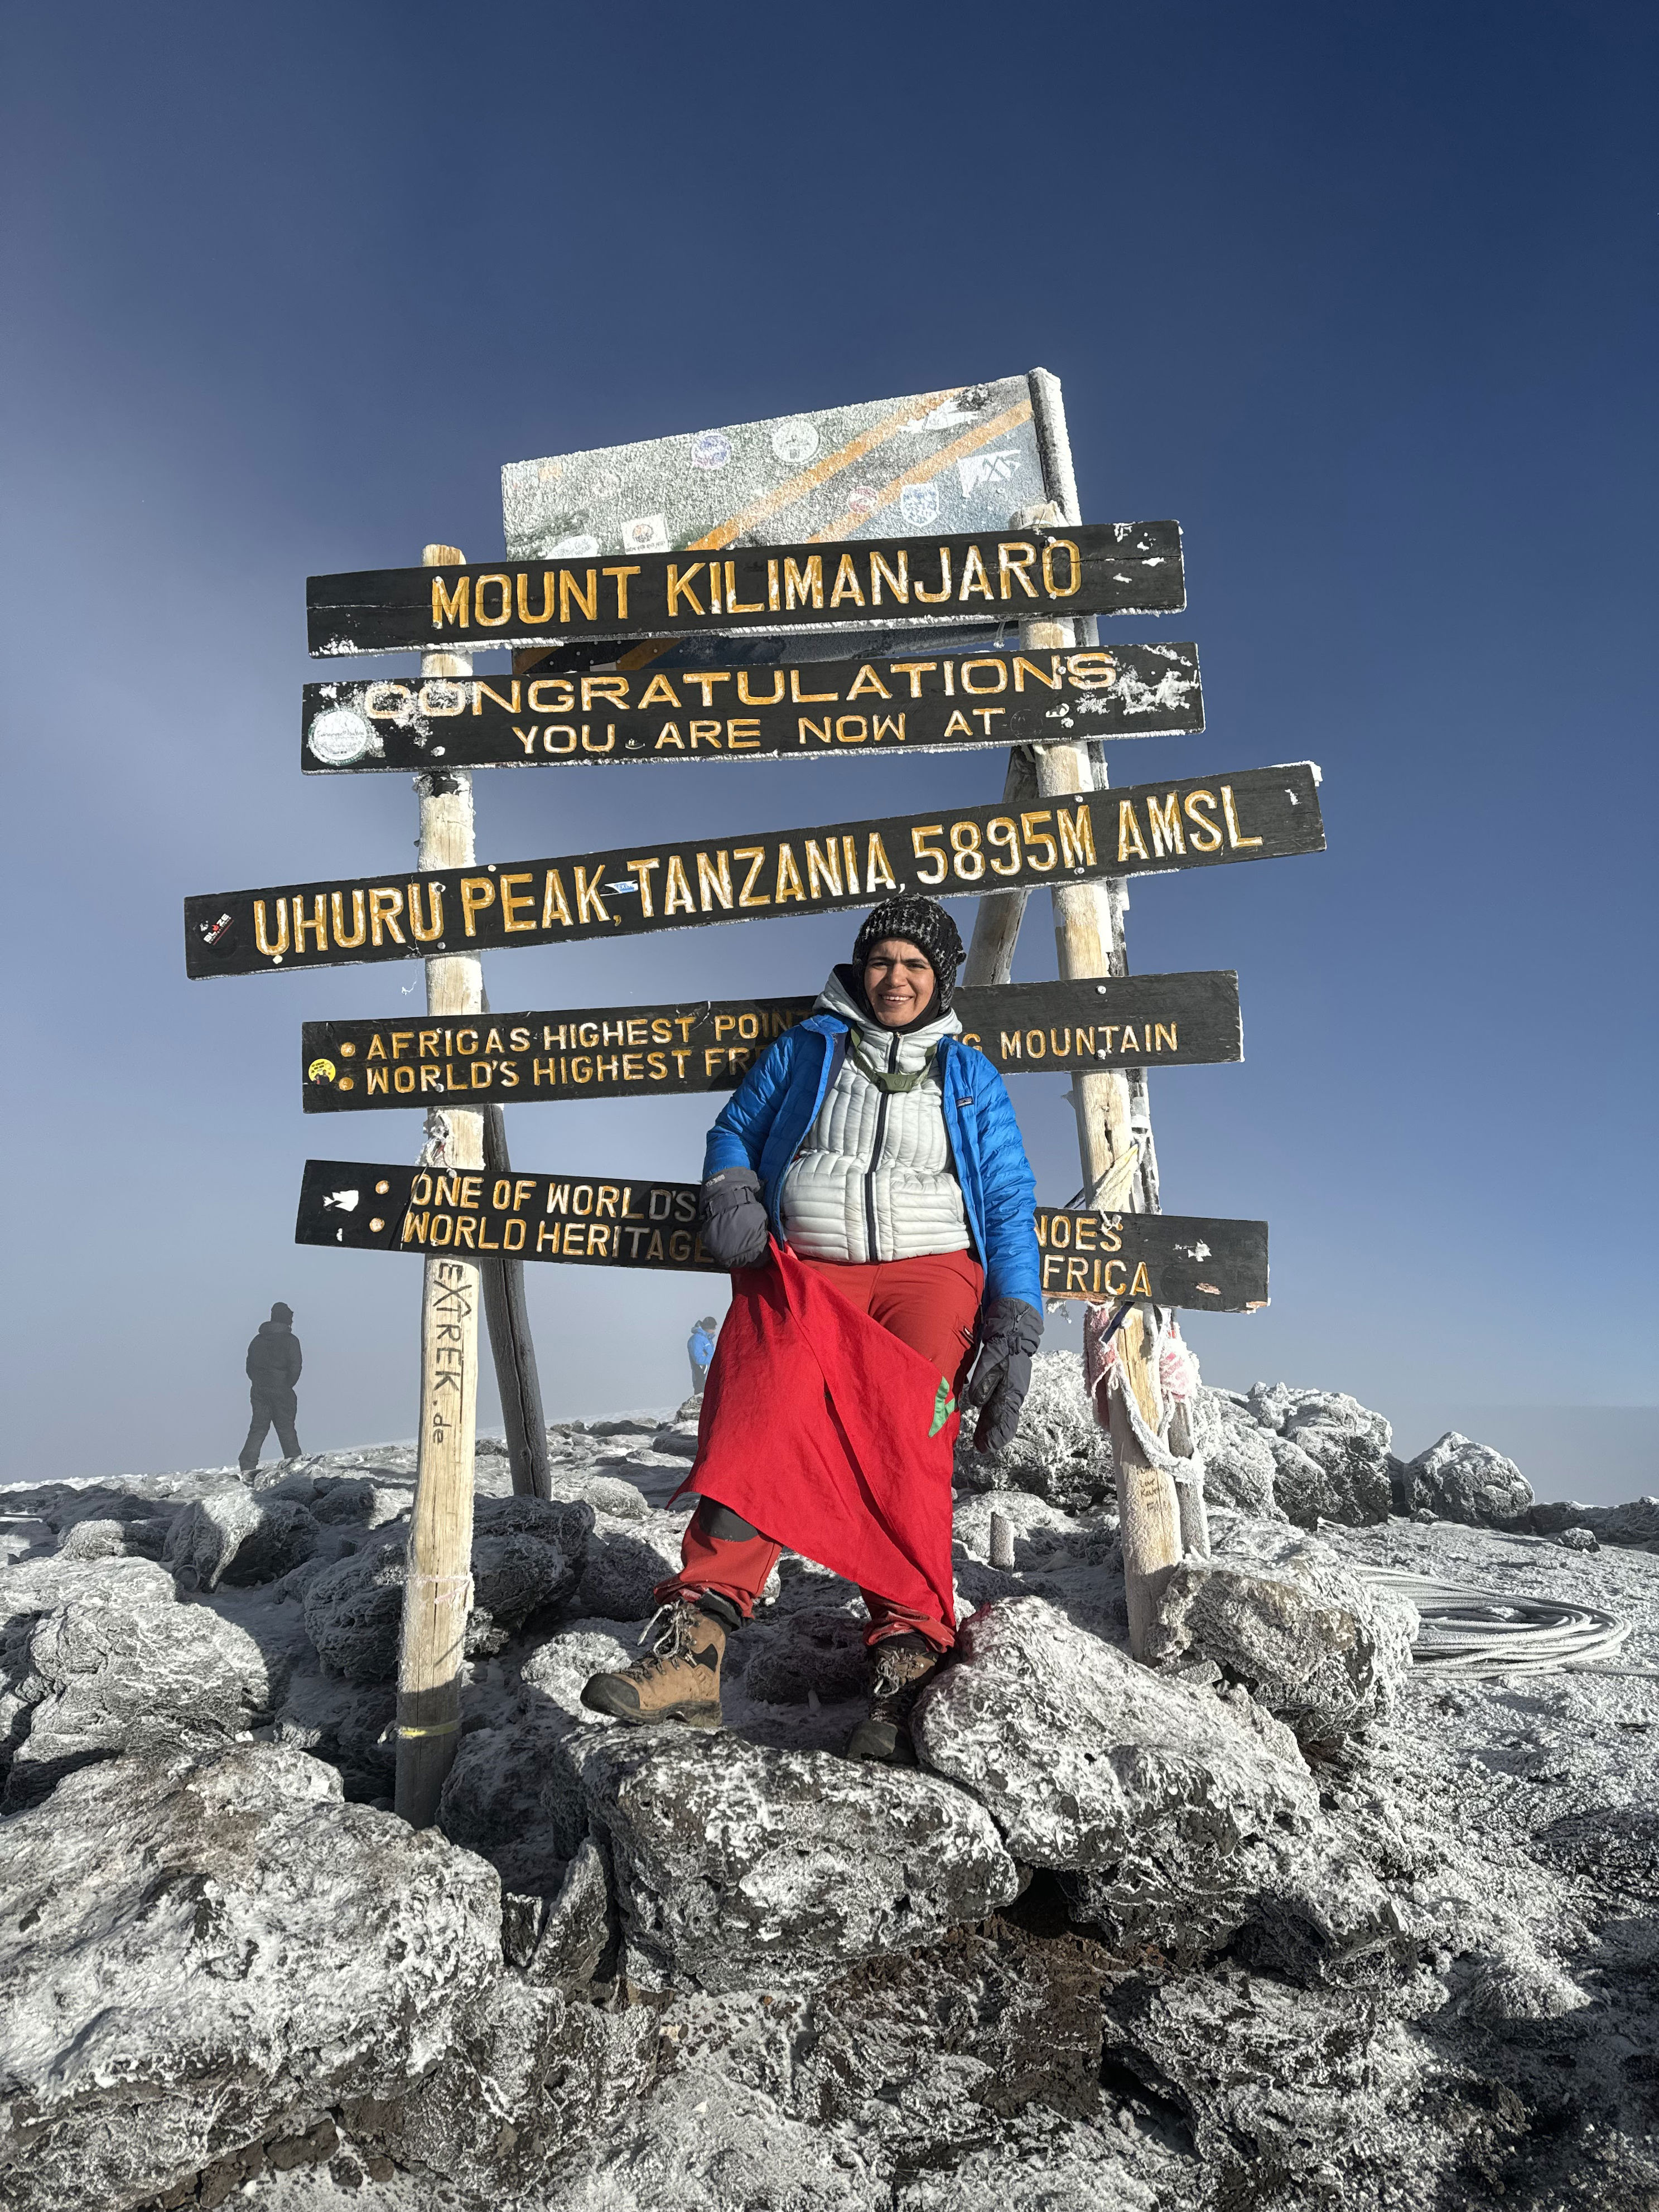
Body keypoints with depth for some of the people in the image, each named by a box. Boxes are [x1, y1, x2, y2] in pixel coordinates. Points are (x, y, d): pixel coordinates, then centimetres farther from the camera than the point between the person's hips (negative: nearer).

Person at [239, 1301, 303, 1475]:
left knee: (258, 1428, 6)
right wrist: (288, 1386, 2)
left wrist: (259, 1383, 14)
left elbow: (249, 1365, 12)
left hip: (258, 1391, 5)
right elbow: (295, 1368, -12)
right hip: (281, 1391, -5)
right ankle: (294, 1462, 7)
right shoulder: (290, 1340, -6)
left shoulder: (258, 1340, 11)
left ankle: (247, 1467, -3)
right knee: (286, 1428, 3)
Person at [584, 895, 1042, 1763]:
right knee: (756, 1415, -28)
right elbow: (735, 1131, 24)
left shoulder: (971, 1078, 17)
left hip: (926, 1271, 0)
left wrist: (1014, 1332, 2)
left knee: (903, 1440, -27)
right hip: (801, 1269, 0)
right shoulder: (804, 1048, 18)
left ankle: (908, 1659, -26)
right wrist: (729, 1193, 0)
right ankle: (695, 1639, -35)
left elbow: (1010, 1207, 13)